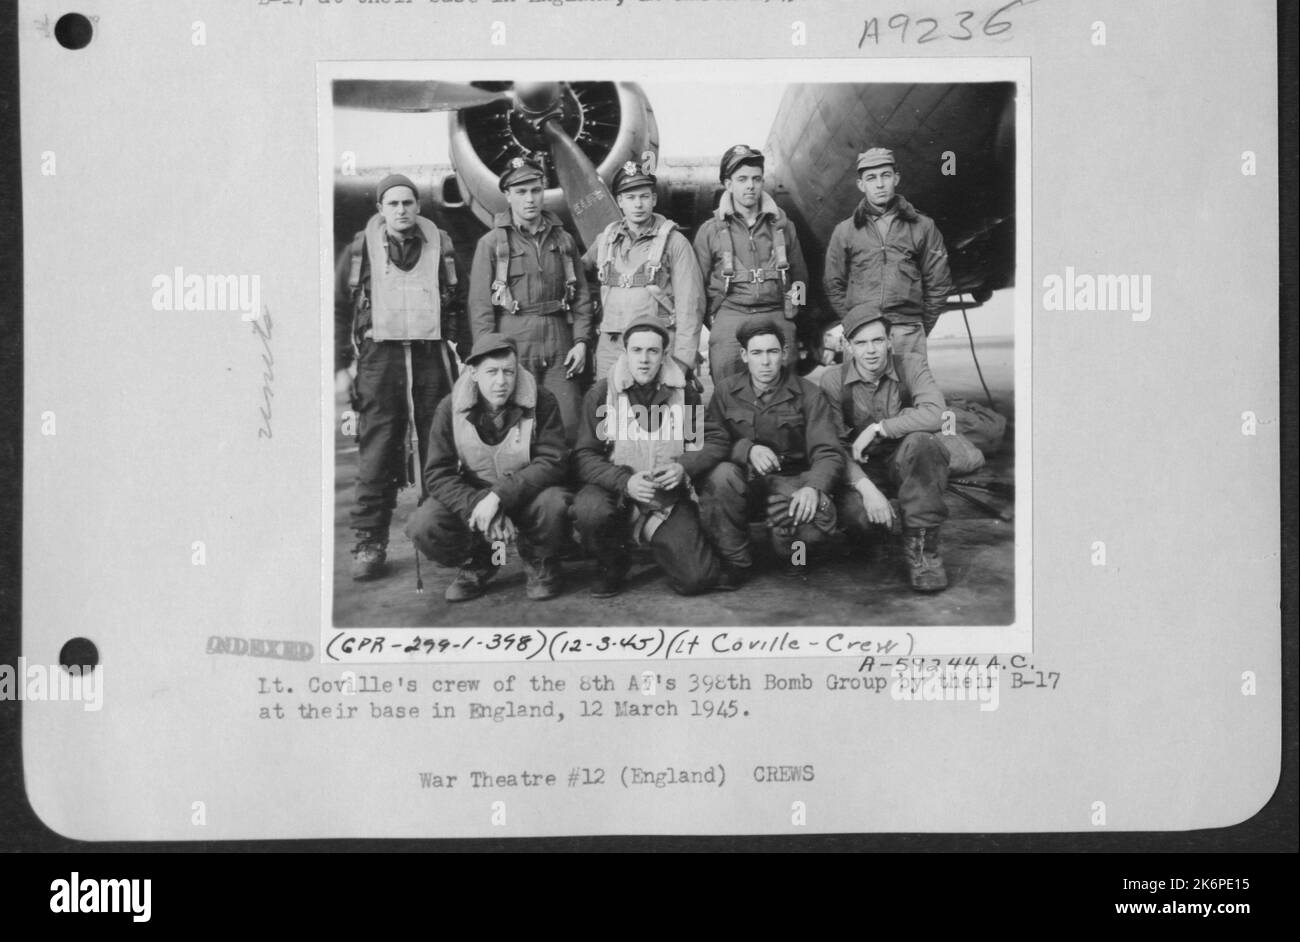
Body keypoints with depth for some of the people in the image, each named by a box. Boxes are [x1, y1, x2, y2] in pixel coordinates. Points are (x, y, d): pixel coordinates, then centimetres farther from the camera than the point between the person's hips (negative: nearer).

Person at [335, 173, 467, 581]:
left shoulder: (440, 246, 10)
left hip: (432, 359, 2)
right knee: (376, 455, -4)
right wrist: (341, 366, 3)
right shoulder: (361, 250, 6)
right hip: (380, 358, -1)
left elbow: (460, 306, 14)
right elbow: (339, 310, 8)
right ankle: (369, 543, 1)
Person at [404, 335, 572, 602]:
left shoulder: (541, 401, -13)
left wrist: (499, 496, -30)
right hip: (471, 496, 2)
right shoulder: (450, 409, -10)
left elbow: (553, 461, -18)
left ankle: (540, 564, 0)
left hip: (526, 495, -1)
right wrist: (477, 506, -30)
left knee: (553, 504, -36)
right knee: (423, 527, -25)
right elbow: (438, 474, -12)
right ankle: (476, 565, 9)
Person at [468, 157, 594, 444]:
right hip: (513, 347, -3)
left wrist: (580, 342, 1)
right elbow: (480, 304, -2)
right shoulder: (492, 243, 2)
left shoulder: (563, 240, 13)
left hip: (559, 350, 3)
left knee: (568, 429, 0)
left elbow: (581, 295, 12)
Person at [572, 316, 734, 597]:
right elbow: (584, 457, -6)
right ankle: (611, 568, -2)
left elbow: (715, 443, 6)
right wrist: (625, 482, -23)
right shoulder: (600, 394, -2)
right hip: (617, 494, -1)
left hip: (670, 498, 1)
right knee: (589, 509, -36)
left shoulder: (684, 393, 4)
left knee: (694, 580, -17)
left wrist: (684, 467, -15)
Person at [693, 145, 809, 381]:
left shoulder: (783, 226, 14)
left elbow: (800, 276, 22)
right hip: (729, 318, -2)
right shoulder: (710, 230, 7)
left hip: (777, 318, 2)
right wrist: (711, 320, 6)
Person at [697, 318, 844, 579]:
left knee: (821, 515, -33)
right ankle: (734, 561, -12)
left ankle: (788, 551, 7)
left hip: (790, 481, -1)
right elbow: (710, 441, -4)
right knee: (721, 475, -34)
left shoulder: (808, 395, -2)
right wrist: (747, 449, -25)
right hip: (744, 479, 1)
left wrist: (814, 487, -32)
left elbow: (829, 453, -10)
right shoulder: (726, 390, 3)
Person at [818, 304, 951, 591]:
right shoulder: (833, 380, -6)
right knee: (856, 513, -32)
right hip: (860, 471, 0)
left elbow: (934, 414, -25)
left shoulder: (911, 366, -6)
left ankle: (921, 544, -23)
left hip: (904, 463, 0)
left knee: (920, 442, -34)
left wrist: (877, 429, -24)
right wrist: (866, 488, -28)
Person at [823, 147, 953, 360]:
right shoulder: (845, 231, 10)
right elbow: (833, 285, 13)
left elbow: (939, 283, 10)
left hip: (907, 335, 0)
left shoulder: (922, 227, 9)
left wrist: (921, 327, 8)